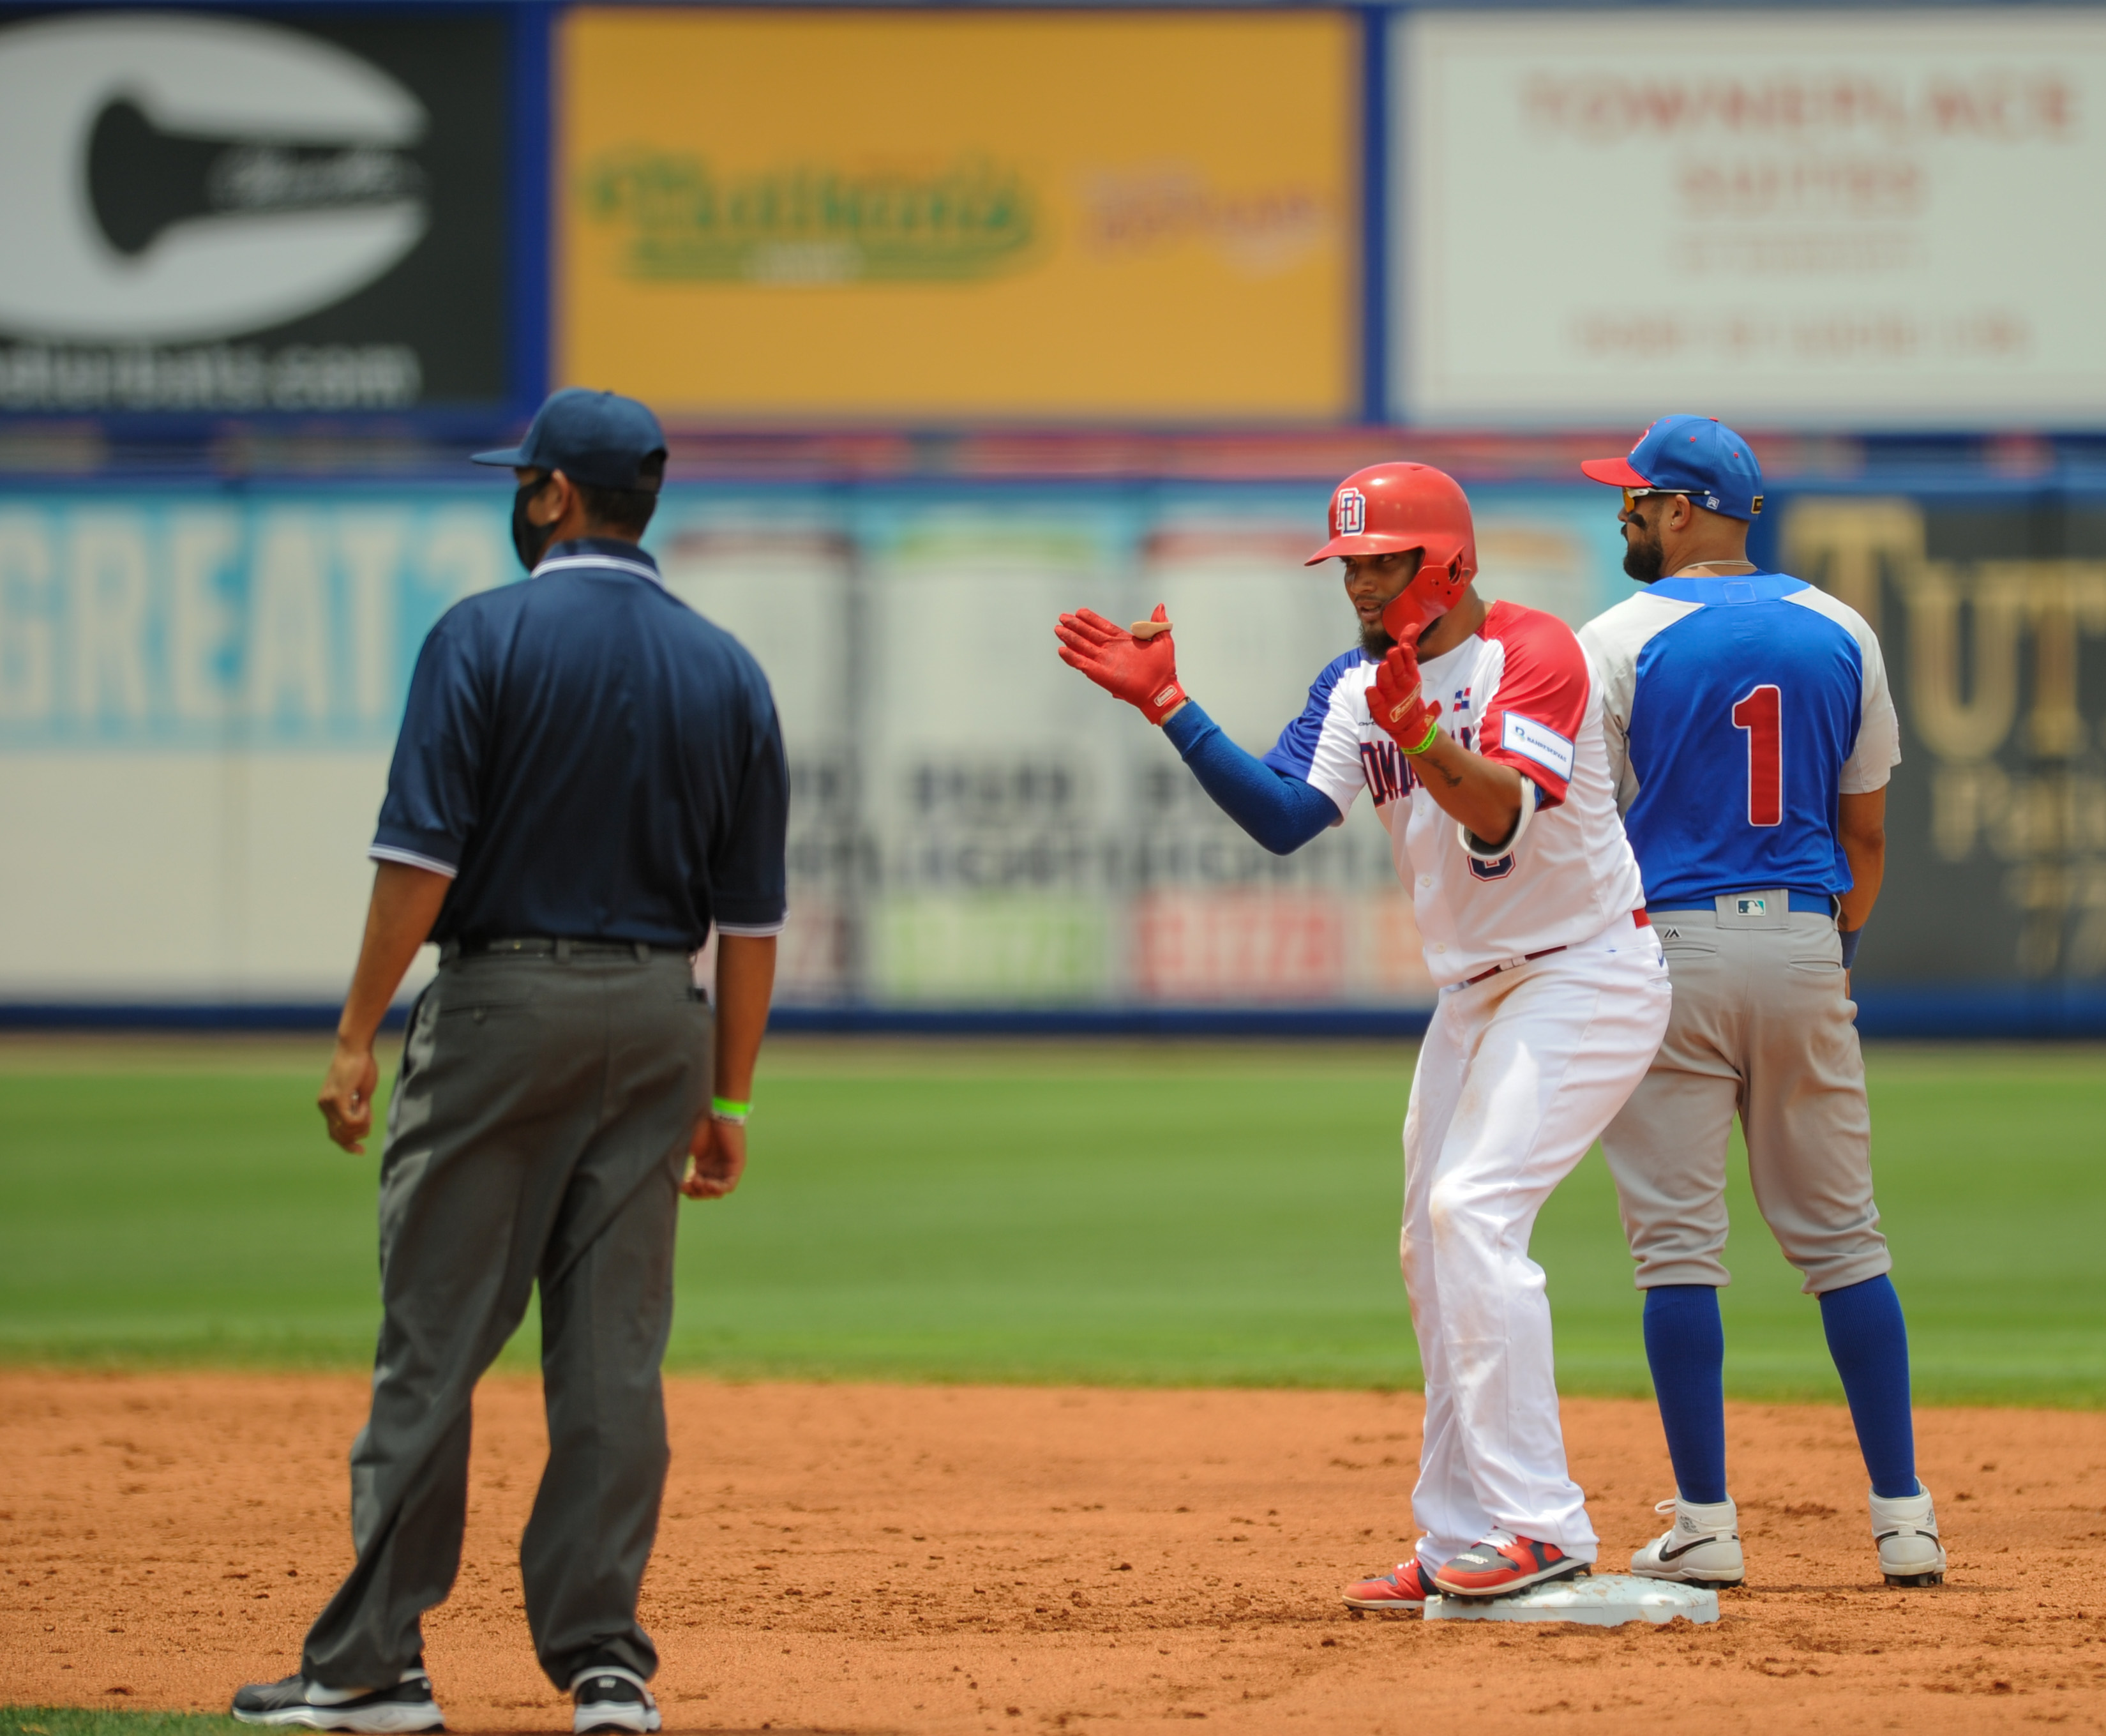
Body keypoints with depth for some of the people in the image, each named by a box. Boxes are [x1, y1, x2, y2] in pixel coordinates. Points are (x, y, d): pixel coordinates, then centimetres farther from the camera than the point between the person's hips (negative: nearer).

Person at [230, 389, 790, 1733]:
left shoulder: (487, 638, -6)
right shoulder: (726, 668, 8)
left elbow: (422, 854, -13)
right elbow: (753, 912, 8)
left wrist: (358, 1037, -10)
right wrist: (726, 1096, 12)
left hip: (503, 1003, -4)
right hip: (658, 1018, 4)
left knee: (434, 1343, -1)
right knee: (614, 1356, 5)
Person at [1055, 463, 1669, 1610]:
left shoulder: (1531, 653, -17)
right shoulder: (1356, 689, 5)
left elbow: (1501, 815, -32)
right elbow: (1282, 816, -10)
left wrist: (1418, 734, -49)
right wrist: (1167, 707, -18)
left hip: (1586, 977, -9)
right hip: (1476, 991, 9)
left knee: (1473, 1211, -22)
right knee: (1434, 1253, 9)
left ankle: (1540, 1526, -23)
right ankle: (1462, 1544, 17)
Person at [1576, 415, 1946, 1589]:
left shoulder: (1622, 642, -6)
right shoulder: (1841, 634, 7)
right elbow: (1866, 832, 11)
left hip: (1666, 950, -4)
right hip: (1804, 944, 4)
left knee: (1679, 1240, -1)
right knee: (1841, 1238, 9)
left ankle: (1707, 1525, -3)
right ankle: (1904, 1519, 6)